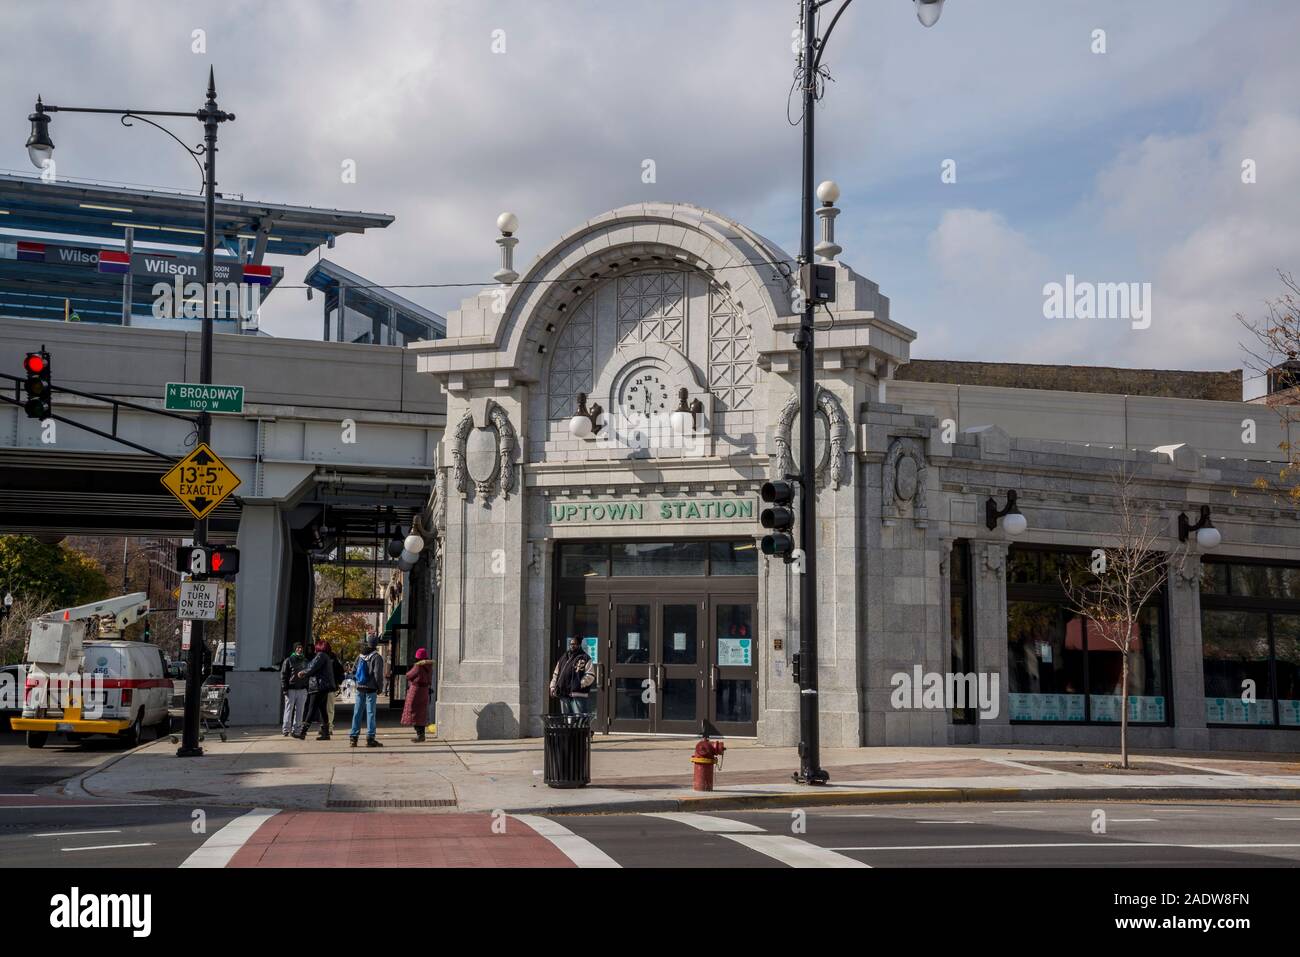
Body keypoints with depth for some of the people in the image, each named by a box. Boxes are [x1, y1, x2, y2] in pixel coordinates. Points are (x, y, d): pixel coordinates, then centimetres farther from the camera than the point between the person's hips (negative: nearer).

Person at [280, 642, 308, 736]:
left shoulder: (305, 661, 15)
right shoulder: (288, 660, 1)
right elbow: (283, 675, -3)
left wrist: (307, 688, 14)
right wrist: (284, 688, -11)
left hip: (302, 690, 4)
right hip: (291, 689, -4)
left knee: (300, 711, 4)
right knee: (289, 709, -4)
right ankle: (286, 729, -1)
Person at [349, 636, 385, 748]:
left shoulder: (361, 656, 9)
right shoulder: (377, 657, -10)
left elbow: (355, 670, 14)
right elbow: (378, 674, -14)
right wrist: (380, 688, -3)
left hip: (360, 688, 5)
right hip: (371, 689, -5)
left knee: (357, 712, 9)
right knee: (370, 713, -3)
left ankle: (353, 737, 11)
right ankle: (370, 738, -4)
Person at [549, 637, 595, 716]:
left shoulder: (585, 658, 0)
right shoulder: (563, 658, 20)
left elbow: (590, 676, -7)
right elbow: (556, 674, 24)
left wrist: (580, 684, -18)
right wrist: (553, 687, 14)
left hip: (578, 695, -6)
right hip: (564, 695, 6)